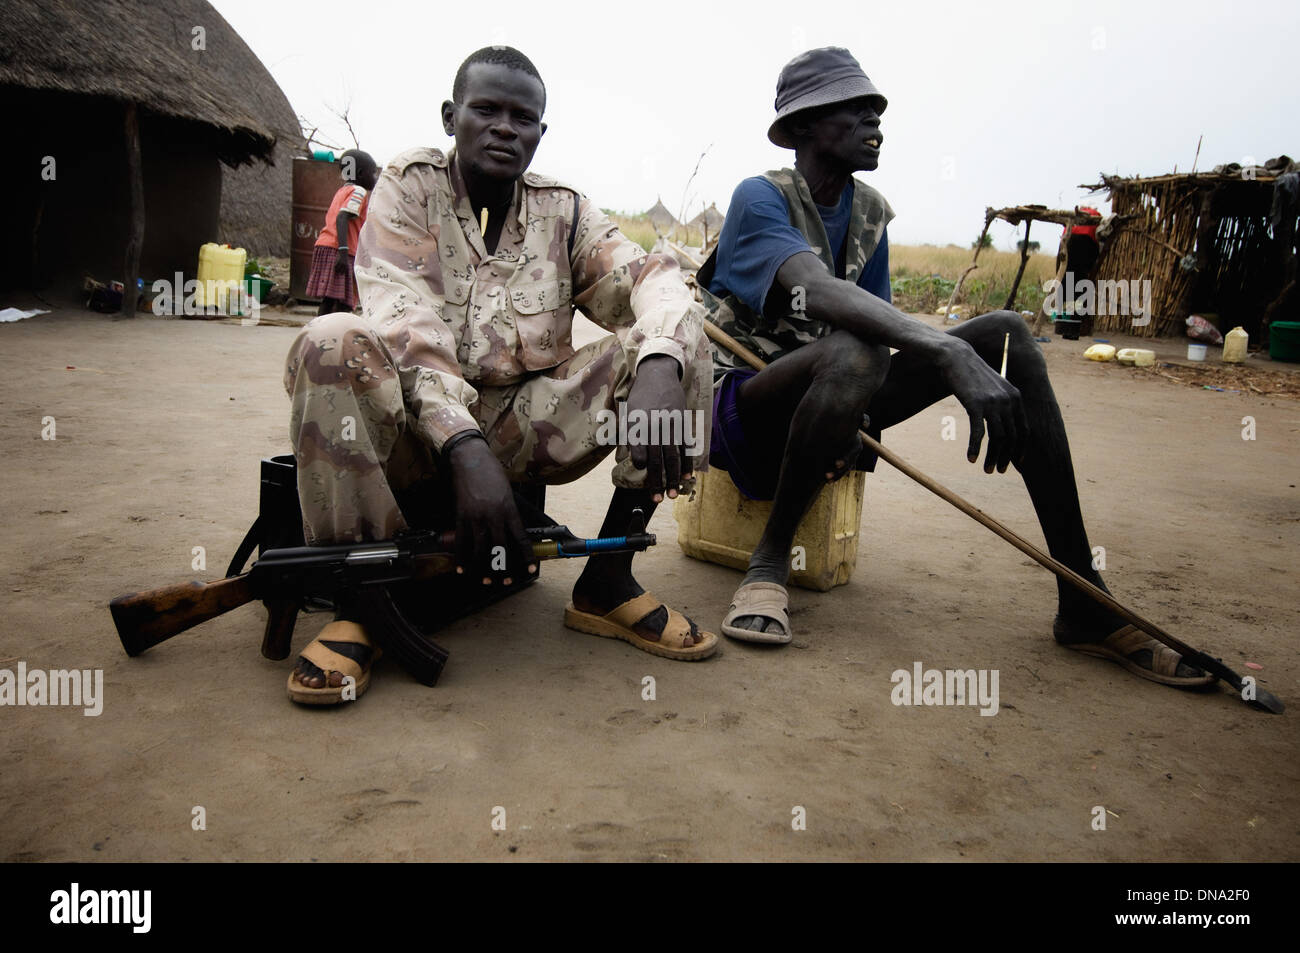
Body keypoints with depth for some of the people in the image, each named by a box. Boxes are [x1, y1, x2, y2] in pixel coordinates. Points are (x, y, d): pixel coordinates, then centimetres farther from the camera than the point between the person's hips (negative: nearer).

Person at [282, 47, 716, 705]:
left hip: (527, 426, 3)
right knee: (332, 343, -31)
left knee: (674, 342, -13)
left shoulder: (564, 213, 9)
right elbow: (403, 324, -16)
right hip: (423, 424, -2)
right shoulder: (410, 187, 1)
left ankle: (607, 582, -13)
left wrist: (657, 367, -33)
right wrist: (464, 449, -33)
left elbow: (651, 279, -8)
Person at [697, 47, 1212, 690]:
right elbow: (818, 293, -33)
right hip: (743, 410, -7)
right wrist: (950, 352, -46)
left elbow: (870, 313, 10)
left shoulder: (870, 212, 11)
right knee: (853, 352, -41)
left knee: (1005, 331, -11)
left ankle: (1085, 605, -16)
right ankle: (770, 558, -17)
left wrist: (861, 423, -12)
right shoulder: (760, 198, -12)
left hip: (830, 406, 7)